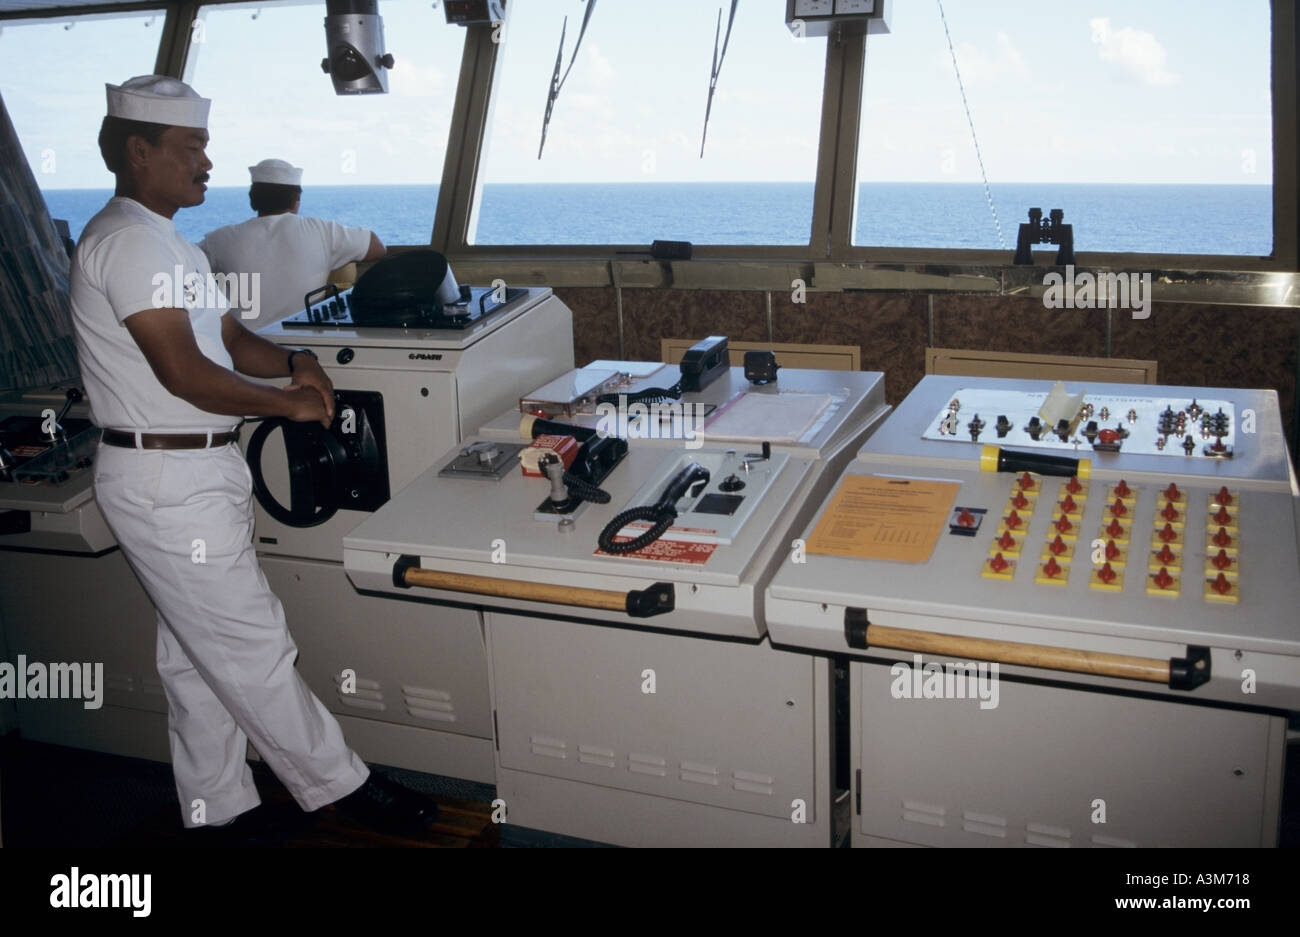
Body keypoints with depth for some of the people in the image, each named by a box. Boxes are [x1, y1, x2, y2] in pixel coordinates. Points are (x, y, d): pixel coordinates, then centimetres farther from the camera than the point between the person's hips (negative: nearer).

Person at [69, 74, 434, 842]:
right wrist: (290, 403, -12)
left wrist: (291, 362, -2)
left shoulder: (171, 242, 18)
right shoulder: (127, 240, -16)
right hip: (168, 482, -11)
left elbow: (230, 337, 18)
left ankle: (218, 808, 28)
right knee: (253, 647, -1)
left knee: (200, 655, 16)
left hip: (202, 471, 11)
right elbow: (184, 373, -22)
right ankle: (339, 787, 10)